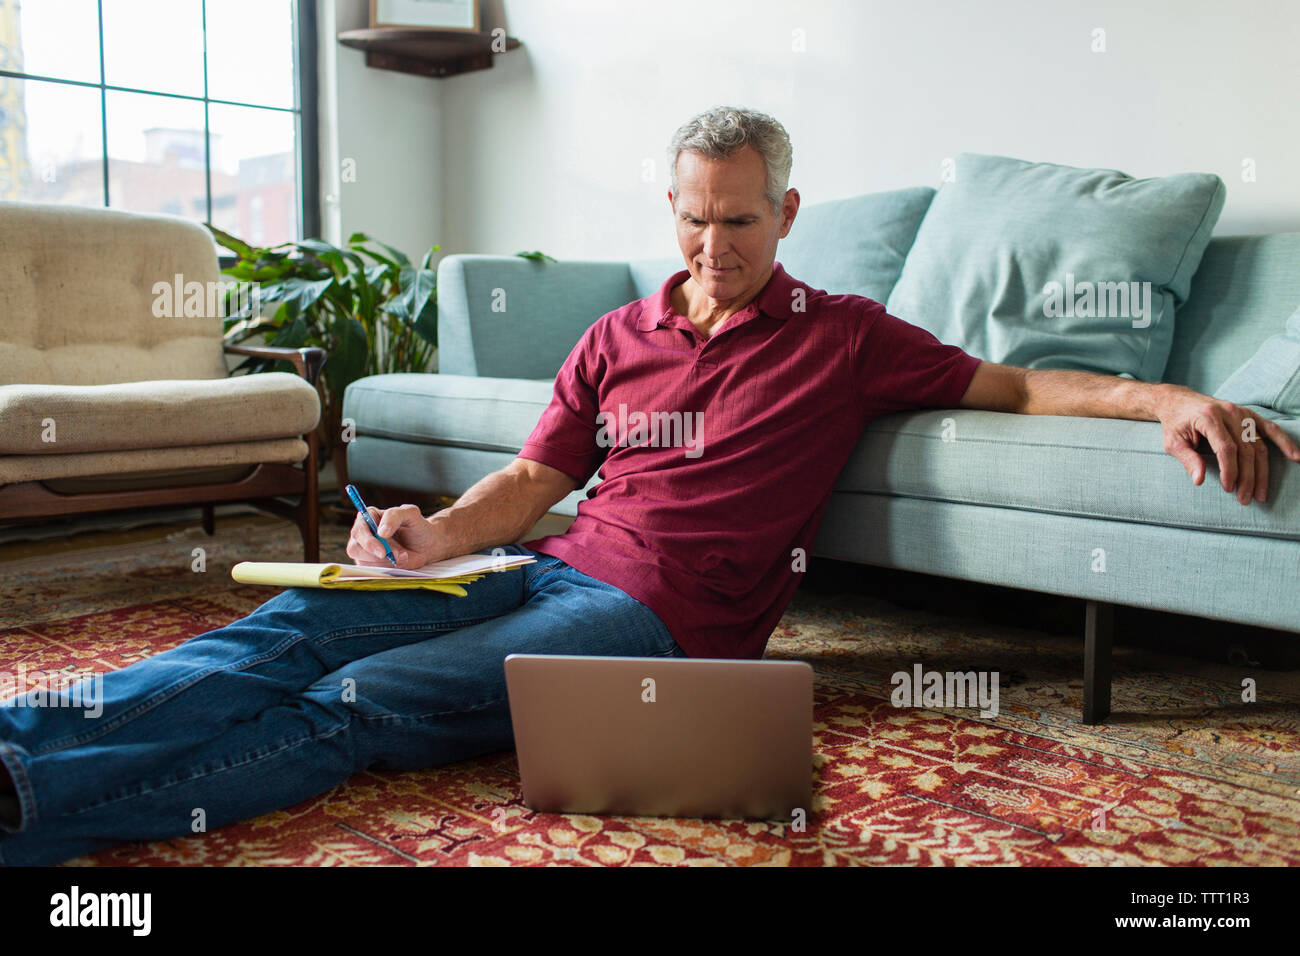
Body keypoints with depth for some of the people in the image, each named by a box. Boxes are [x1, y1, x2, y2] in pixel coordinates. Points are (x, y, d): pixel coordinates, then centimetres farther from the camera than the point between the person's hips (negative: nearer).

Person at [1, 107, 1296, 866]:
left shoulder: (845, 337, 9)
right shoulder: (618, 338, 18)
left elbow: (1010, 384, 9)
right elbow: (533, 477, 16)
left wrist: (1166, 396, -7)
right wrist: (441, 532, -3)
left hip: (657, 618, -5)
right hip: (544, 570, 6)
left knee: (363, 701, -26)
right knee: (294, 627, -19)